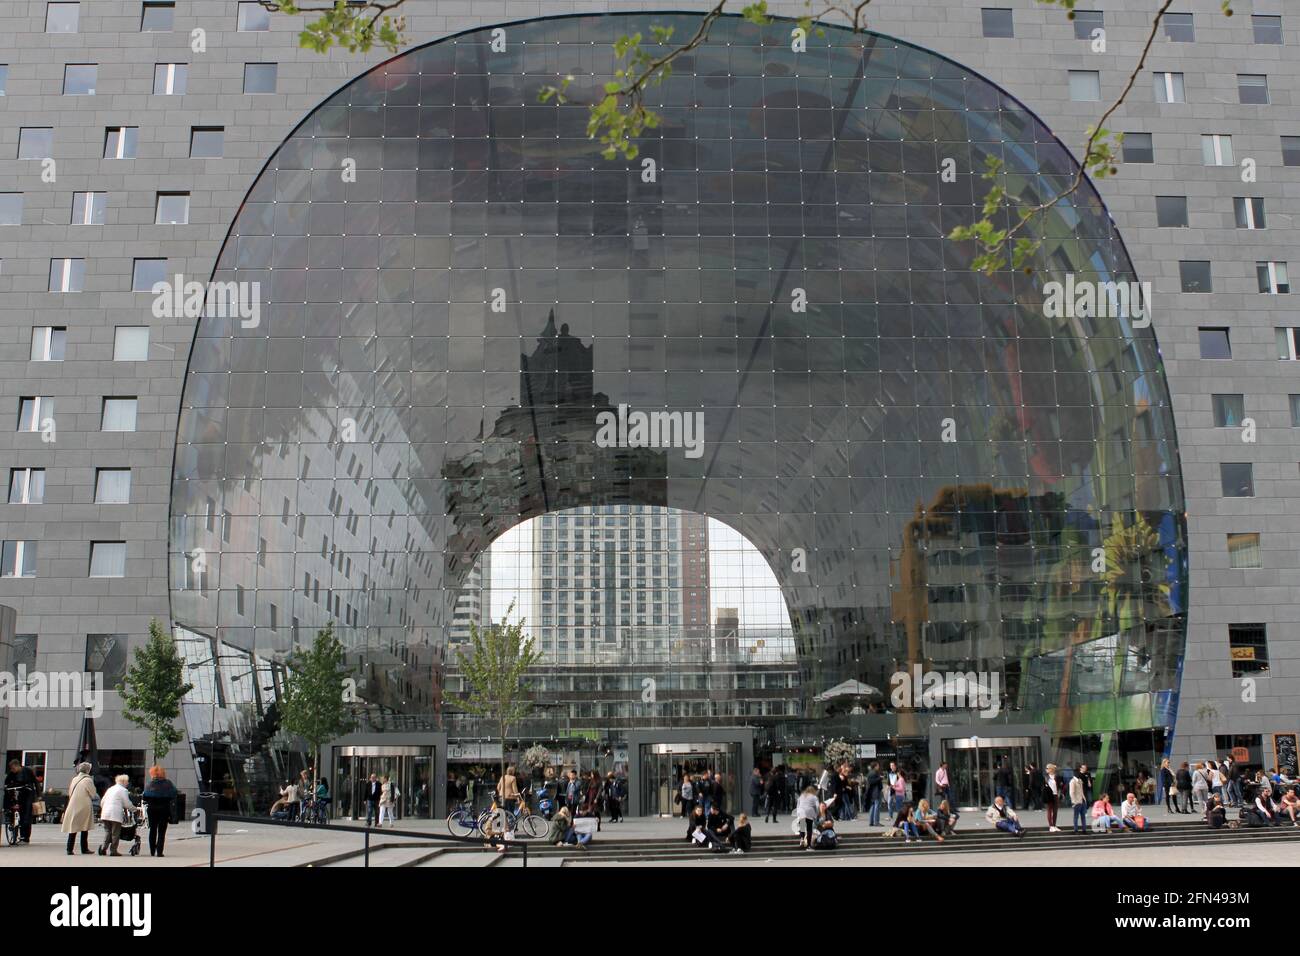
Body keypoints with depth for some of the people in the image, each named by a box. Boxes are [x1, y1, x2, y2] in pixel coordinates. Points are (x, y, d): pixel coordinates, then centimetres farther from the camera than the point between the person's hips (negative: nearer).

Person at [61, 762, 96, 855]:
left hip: (73, 806, 5)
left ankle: (69, 849, 2)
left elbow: (70, 793, 13)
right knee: (84, 829, 6)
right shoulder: (88, 780, -11)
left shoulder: (74, 779, 6)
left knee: (73, 828, 6)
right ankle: (84, 849, 8)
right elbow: (93, 794, -3)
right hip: (84, 807, -5)